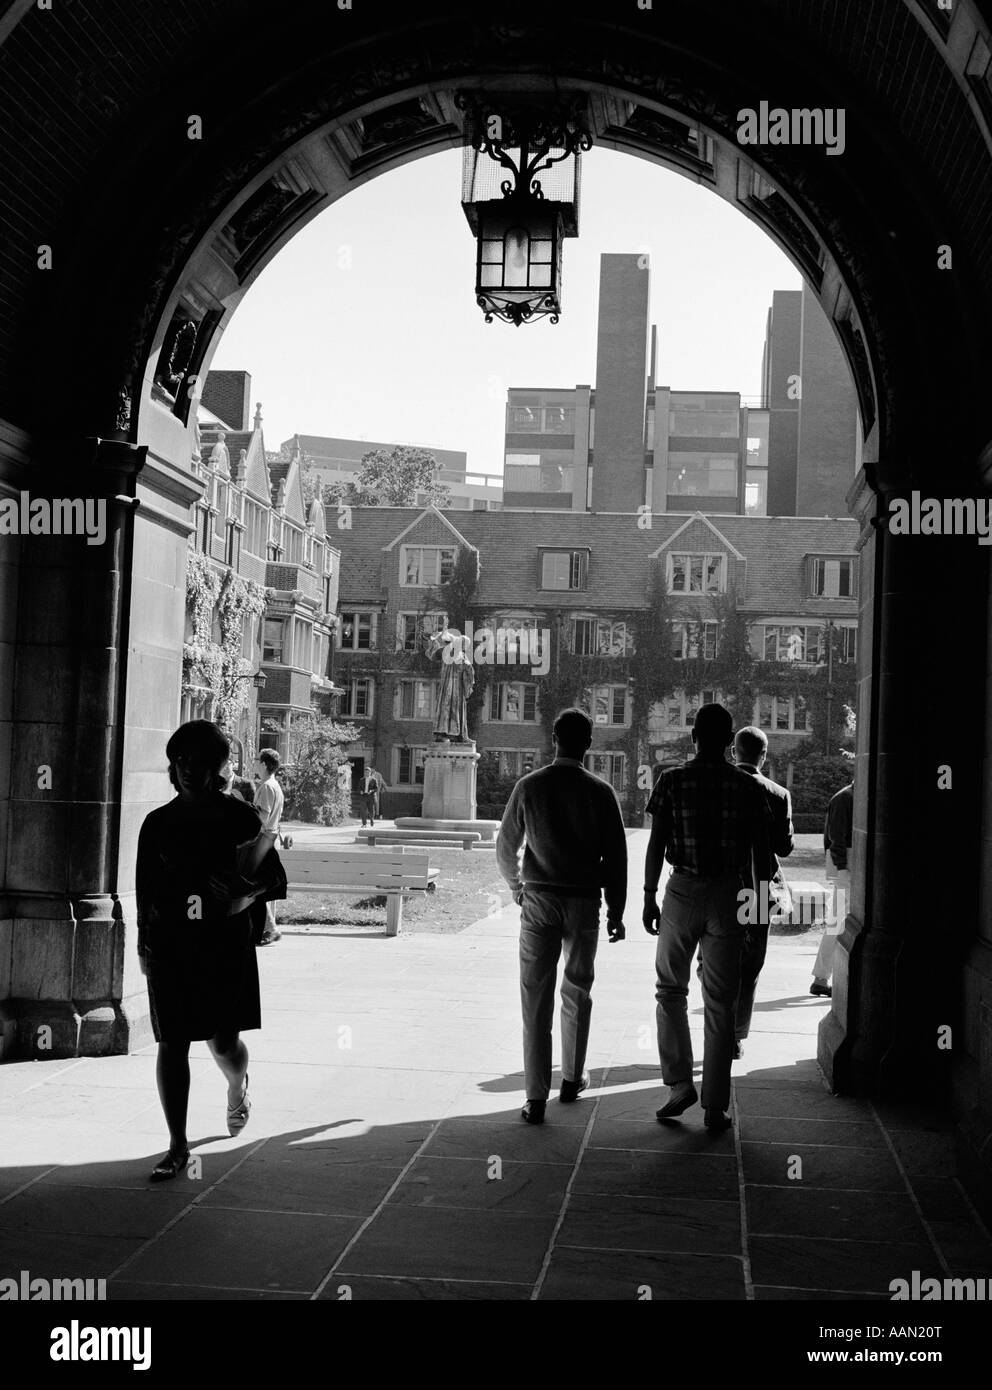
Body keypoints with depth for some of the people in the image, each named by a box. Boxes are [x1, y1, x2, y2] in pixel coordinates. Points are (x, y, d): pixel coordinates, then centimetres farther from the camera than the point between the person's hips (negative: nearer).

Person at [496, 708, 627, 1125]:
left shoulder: (529, 786, -3)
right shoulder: (600, 792, -4)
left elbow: (505, 847, 4)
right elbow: (615, 856, -1)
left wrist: (517, 887, 22)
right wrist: (616, 913, 8)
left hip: (539, 900, 0)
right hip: (584, 901, 1)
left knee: (536, 997, 1)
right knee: (578, 991, 18)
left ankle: (536, 1097, -3)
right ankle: (572, 1079, 29)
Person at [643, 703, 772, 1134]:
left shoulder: (672, 781, -4)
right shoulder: (747, 787, -1)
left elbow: (656, 844, -5)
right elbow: (760, 851, 1)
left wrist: (649, 897, 2)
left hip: (682, 891, -1)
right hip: (728, 893, 1)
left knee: (670, 989, 16)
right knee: (720, 1002, 5)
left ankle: (680, 1083, 9)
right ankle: (715, 1107, 8)